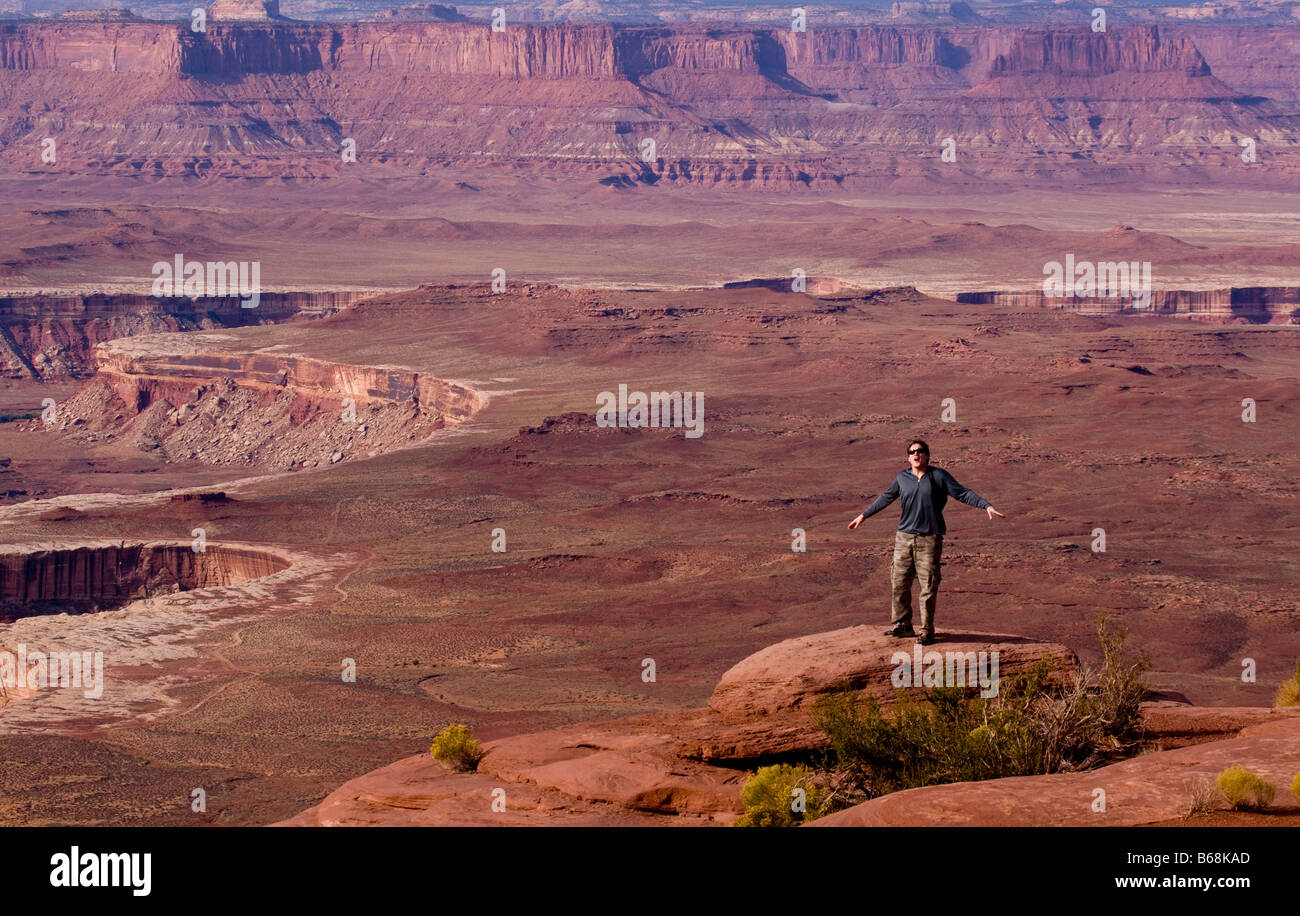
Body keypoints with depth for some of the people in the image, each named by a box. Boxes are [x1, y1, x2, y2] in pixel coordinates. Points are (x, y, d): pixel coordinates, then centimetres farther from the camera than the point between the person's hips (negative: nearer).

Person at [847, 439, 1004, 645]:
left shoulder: (939, 476, 1)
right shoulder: (902, 478, 11)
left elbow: (963, 494, 0)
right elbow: (886, 498, 25)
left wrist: (987, 506, -11)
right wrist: (863, 515, 32)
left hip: (930, 539, -3)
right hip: (904, 537, 3)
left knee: (928, 587, -4)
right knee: (899, 583, 3)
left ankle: (926, 631, 5)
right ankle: (902, 624, 16)